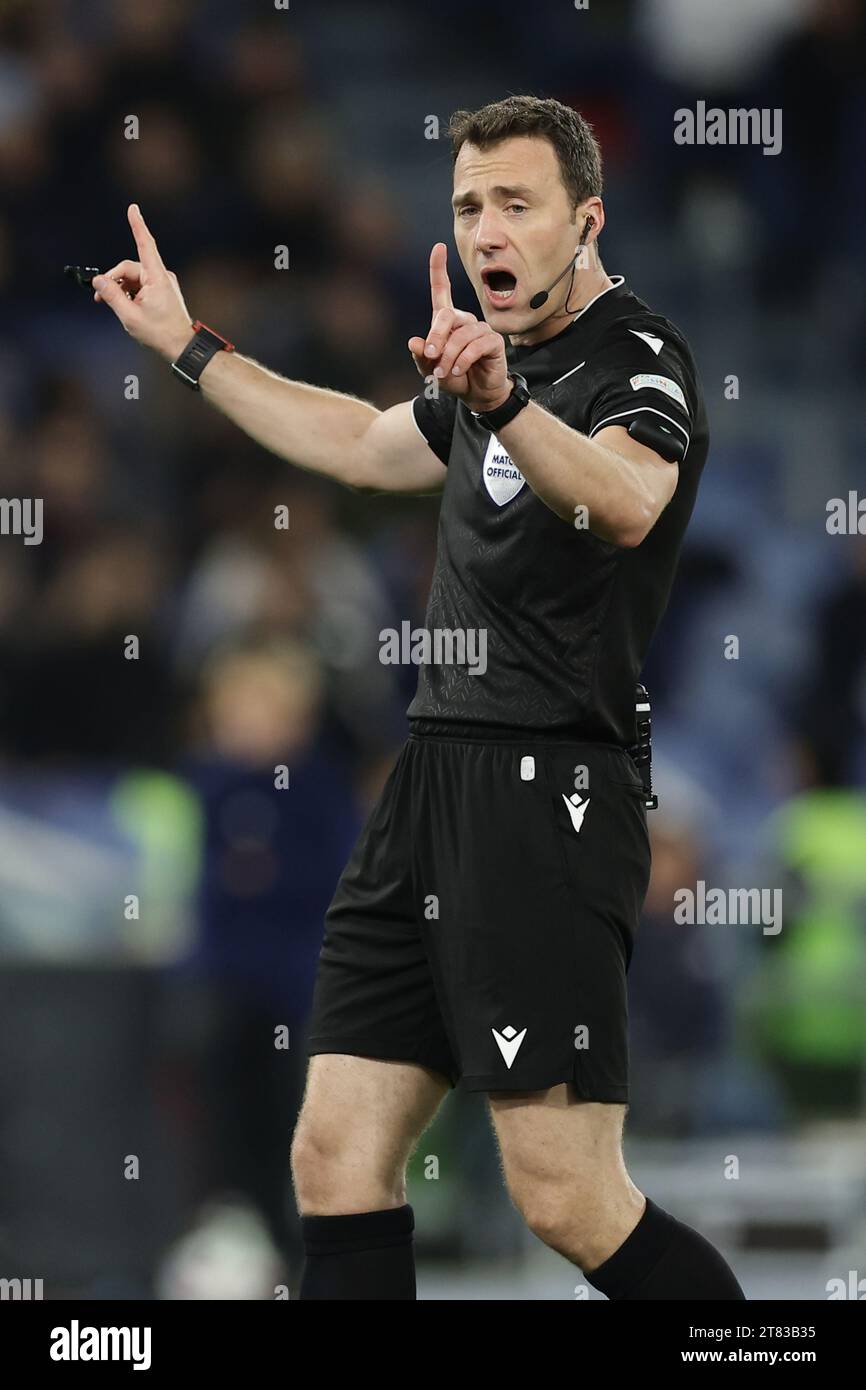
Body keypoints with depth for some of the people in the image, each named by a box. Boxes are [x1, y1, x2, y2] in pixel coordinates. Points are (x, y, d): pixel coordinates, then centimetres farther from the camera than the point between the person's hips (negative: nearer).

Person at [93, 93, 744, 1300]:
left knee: (569, 1201, -14)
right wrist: (188, 346, 43)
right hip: (432, 784, 9)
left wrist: (503, 402, -50)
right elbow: (364, 447, 40)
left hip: (544, 794, -9)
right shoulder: (503, 369, 19)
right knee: (337, 1160, 2)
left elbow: (626, 502, -32)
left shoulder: (636, 360, -8)